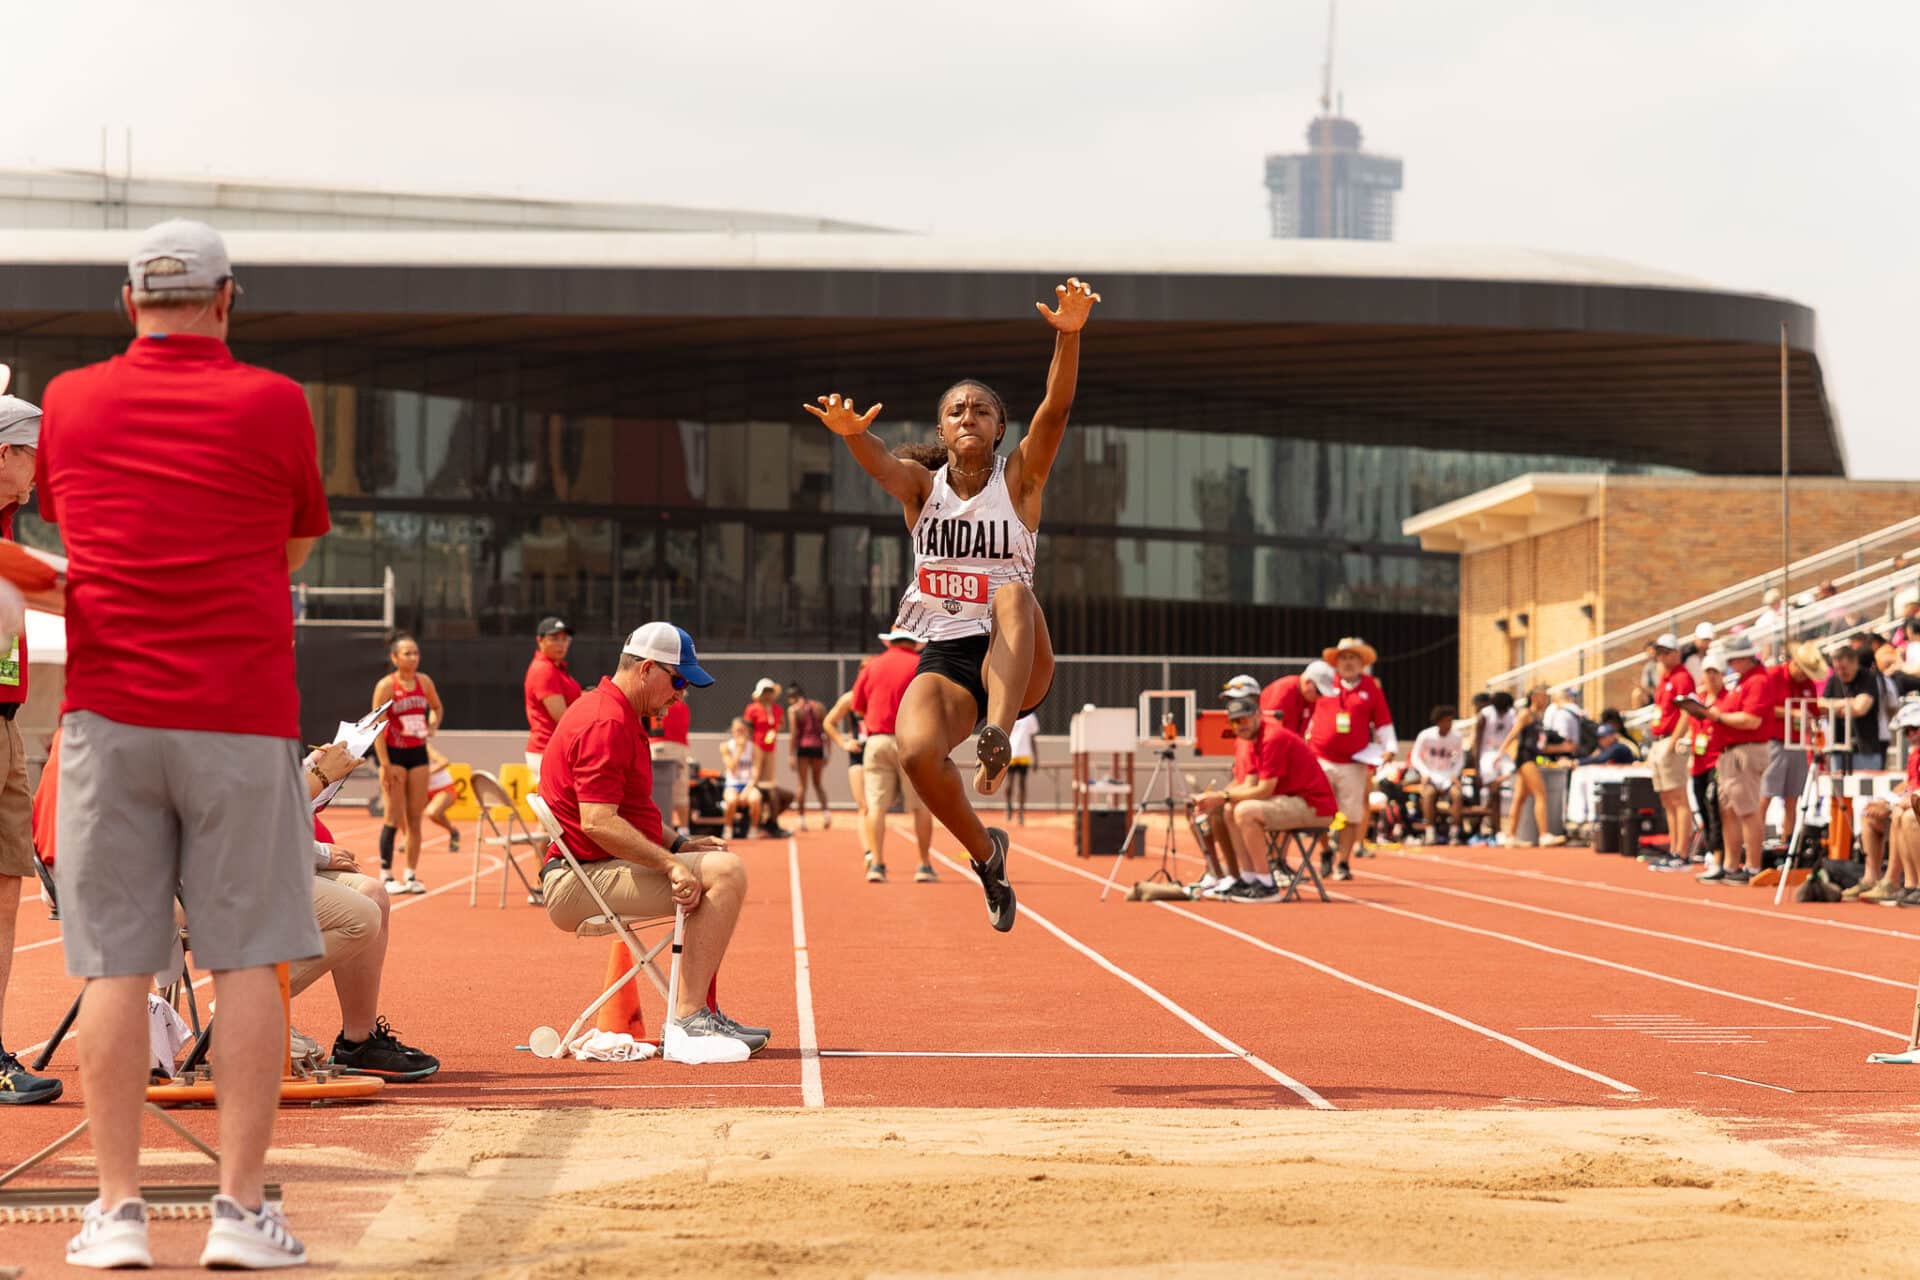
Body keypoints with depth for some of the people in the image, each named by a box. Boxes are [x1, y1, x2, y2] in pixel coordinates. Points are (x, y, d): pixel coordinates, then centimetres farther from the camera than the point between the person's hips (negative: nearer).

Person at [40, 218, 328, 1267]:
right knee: (247, 958, 2)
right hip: (242, 713, -2)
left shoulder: (70, 402, 5)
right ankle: (240, 1209, 0)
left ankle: (118, 1211, 3)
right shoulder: (273, 404, -1)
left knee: (115, 964, 3)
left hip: (109, 711, 2)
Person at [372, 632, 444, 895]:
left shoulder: (424, 681, 4)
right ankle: (386, 876, 2)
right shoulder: (386, 686, -11)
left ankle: (412, 875, 12)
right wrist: (386, 765, -17)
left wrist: (433, 726, 2)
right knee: (394, 818, -4)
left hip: (418, 754, 5)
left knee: (415, 818, 6)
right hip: (394, 754, -5)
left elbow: (436, 708, 24)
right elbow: (377, 728, -12)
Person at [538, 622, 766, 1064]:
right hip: (577, 884, -11)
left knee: (720, 870, 24)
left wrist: (677, 845, 11)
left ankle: (702, 1019, 23)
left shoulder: (619, 717, 20)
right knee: (724, 871, -23)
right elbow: (598, 823, -25)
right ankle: (686, 1024, -27)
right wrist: (671, 863, -26)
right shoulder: (605, 723, -16)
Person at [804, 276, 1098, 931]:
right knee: (918, 753, -28)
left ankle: (998, 734, -47)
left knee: (1014, 593, -33)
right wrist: (850, 432, -40)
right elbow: (880, 462, -14)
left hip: (1017, 662, -1)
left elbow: (1055, 409, -12)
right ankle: (985, 852, -1)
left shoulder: (1019, 478, 5)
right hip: (946, 657, 1)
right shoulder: (923, 485, 9)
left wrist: (1069, 335, -31)